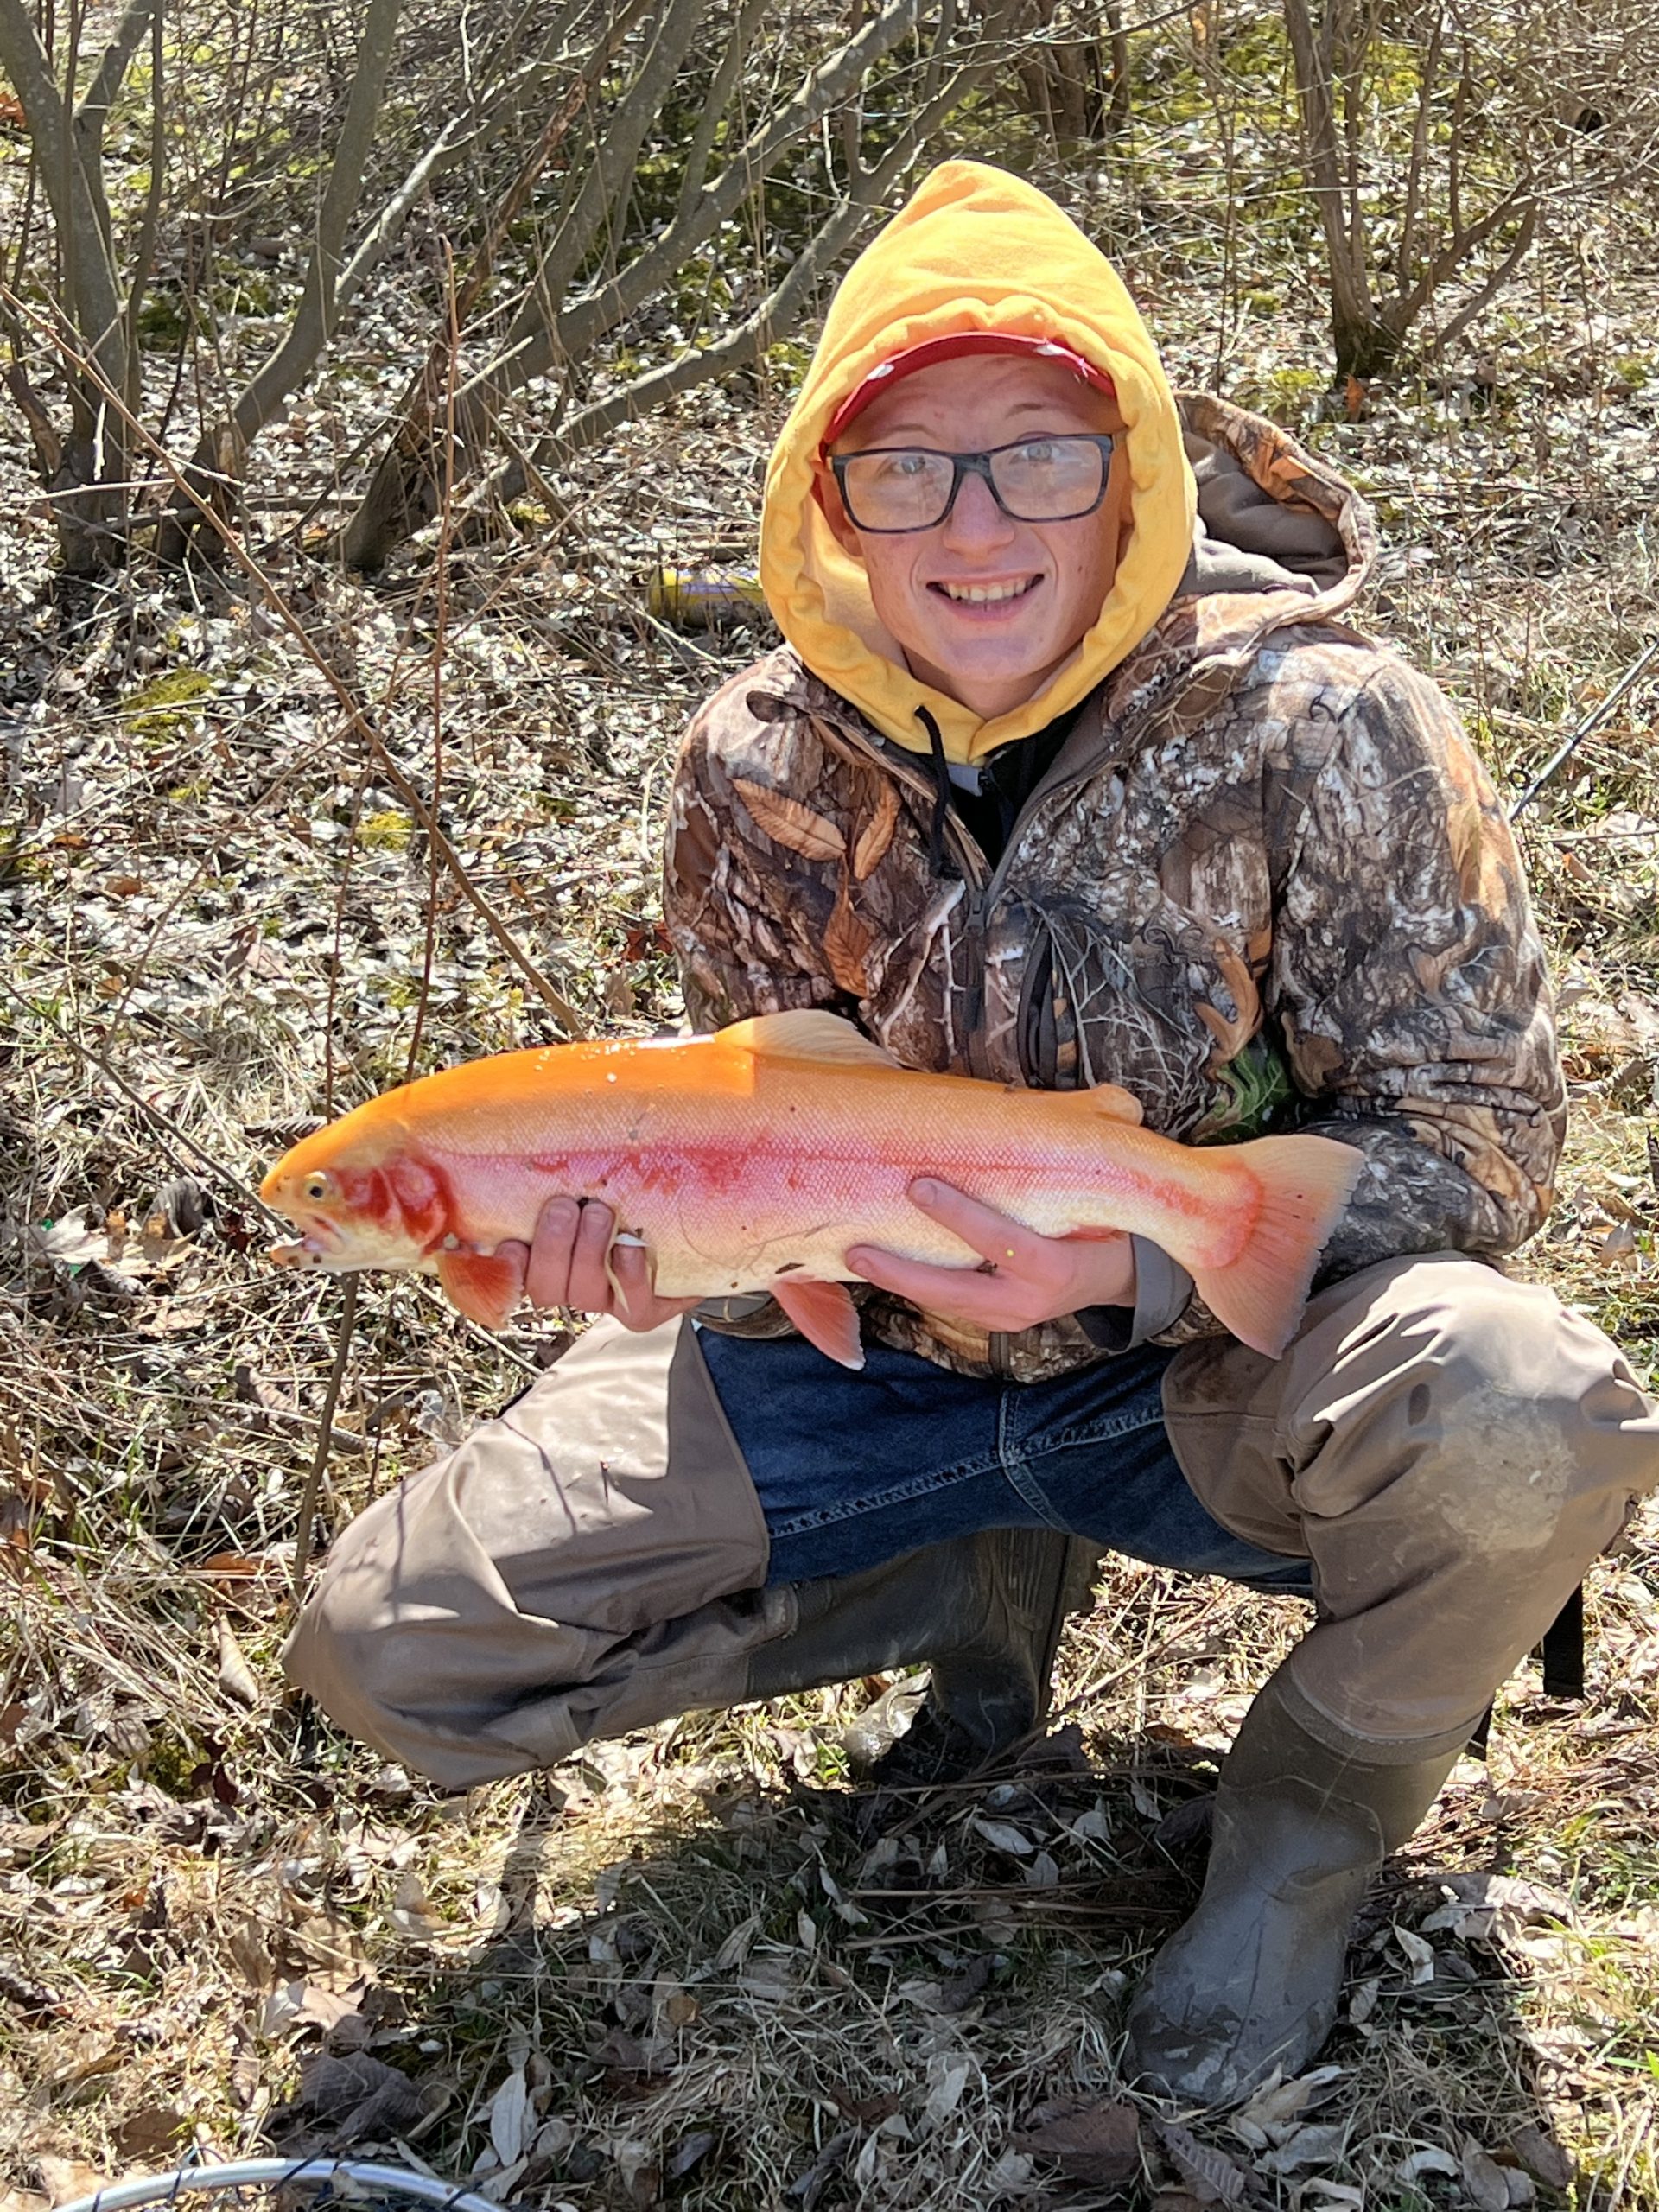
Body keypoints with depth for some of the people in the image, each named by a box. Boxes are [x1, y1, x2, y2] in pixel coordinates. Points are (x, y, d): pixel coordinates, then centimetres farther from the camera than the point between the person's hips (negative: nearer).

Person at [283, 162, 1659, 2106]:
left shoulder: (1319, 725, -18)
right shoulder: (757, 763, -7)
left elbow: (1475, 1136, -15)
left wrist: (1129, 1262, -31)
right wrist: (655, 1219, -22)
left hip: (1218, 1377, -3)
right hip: (872, 1365, 4)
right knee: (385, 1653, -7)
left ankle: (1319, 1804, -2)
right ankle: (991, 1583, 11)